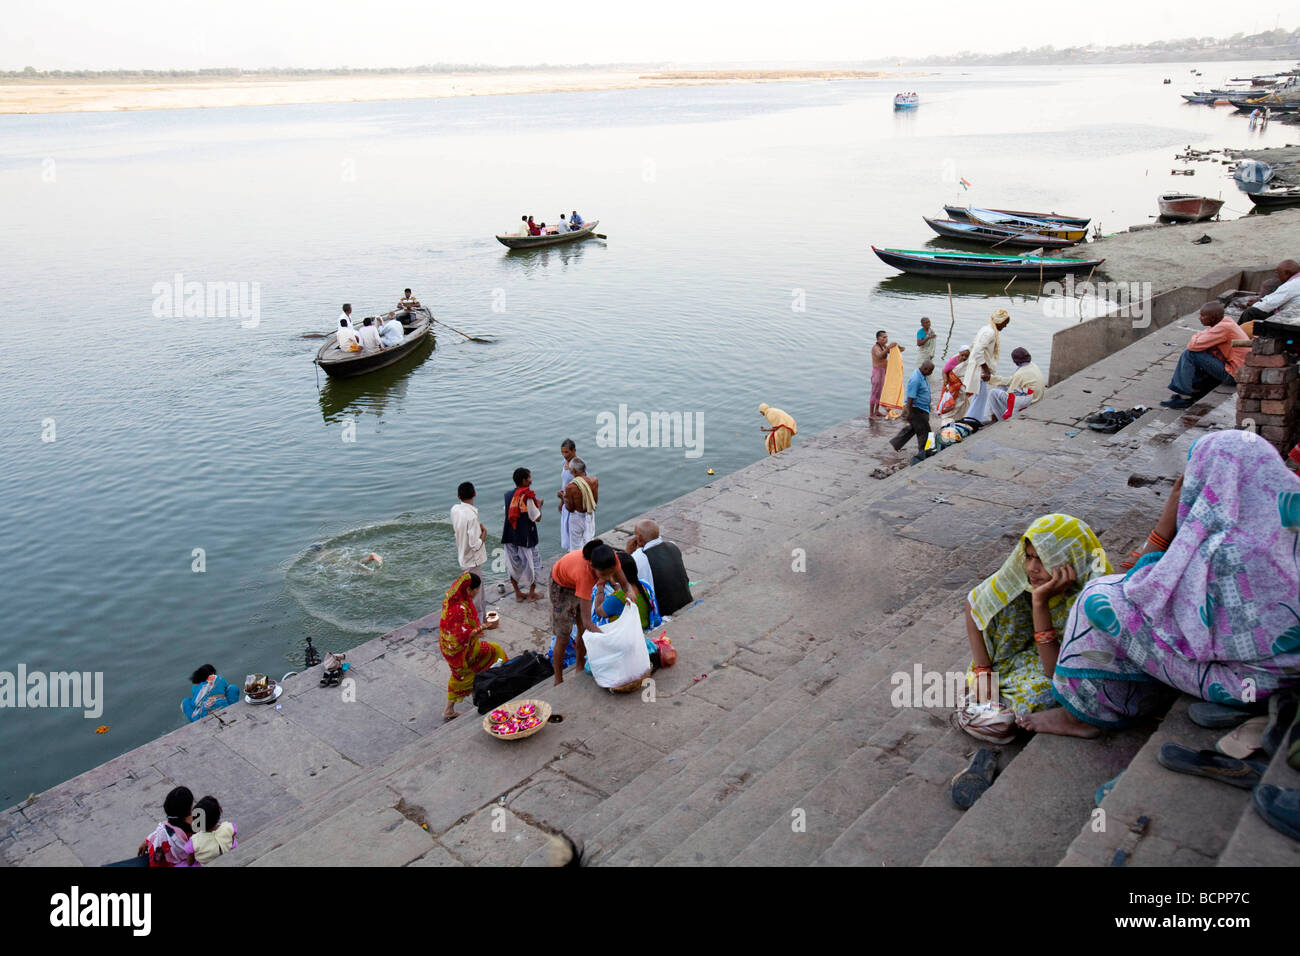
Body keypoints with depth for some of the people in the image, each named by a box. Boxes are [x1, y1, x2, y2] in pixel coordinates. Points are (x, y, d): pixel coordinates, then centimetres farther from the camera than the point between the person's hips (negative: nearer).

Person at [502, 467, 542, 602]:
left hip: (510, 537, 6)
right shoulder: (527, 497, -18)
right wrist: (539, 504, 3)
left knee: (514, 565, 15)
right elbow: (537, 518, -15)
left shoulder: (508, 495, 2)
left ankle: (518, 594, 23)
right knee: (533, 563, 12)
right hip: (526, 538, -6)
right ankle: (532, 594, 21)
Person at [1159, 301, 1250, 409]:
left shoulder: (1223, 328, -22)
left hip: (1233, 375, -10)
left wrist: (1195, 337, -2)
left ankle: (1184, 395, -14)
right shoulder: (1223, 321, 8)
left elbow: (1193, 345, -23)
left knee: (1190, 354, -16)